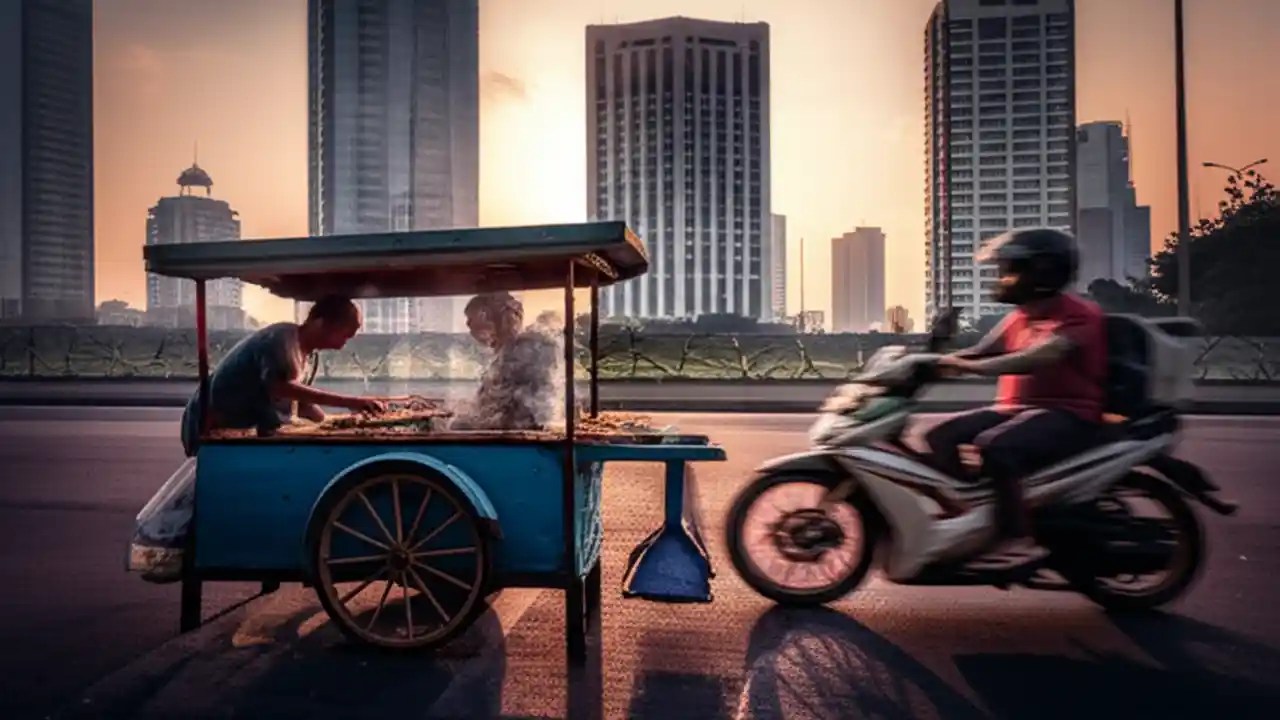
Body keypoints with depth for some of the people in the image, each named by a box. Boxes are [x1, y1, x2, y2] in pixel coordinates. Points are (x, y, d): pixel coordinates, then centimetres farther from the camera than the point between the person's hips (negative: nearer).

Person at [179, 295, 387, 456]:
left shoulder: (299, 345, 3)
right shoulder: (283, 338, -26)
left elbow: (297, 396, 6)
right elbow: (282, 388, -44)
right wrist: (350, 402, -48)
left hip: (238, 427, 9)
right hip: (215, 428, -9)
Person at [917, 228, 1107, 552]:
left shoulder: (1079, 315, -9)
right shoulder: (1019, 317, 17)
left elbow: (1038, 358, -28)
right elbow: (978, 353, 11)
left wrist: (969, 366, -40)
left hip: (1067, 414, -8)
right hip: (1015, 408, 8)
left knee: (994, 446, -34)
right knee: (940, 436, -8)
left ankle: (1017, 542, -26)